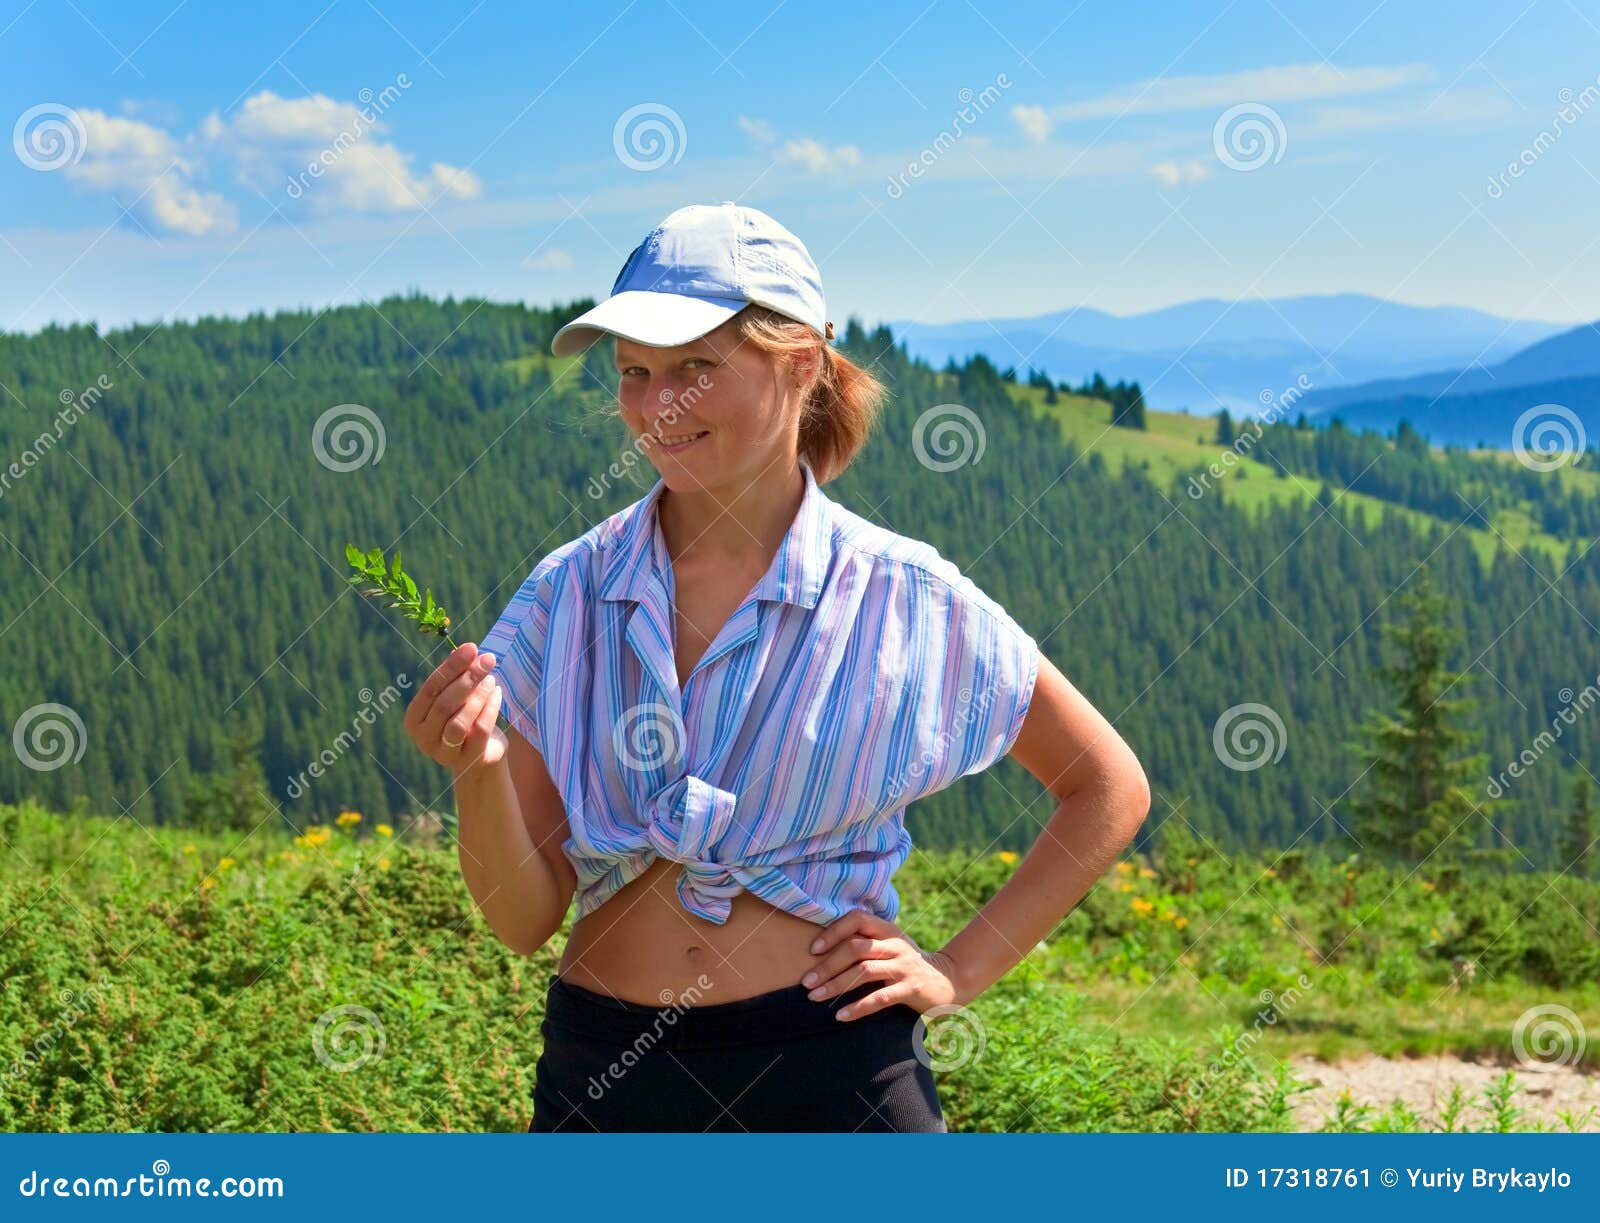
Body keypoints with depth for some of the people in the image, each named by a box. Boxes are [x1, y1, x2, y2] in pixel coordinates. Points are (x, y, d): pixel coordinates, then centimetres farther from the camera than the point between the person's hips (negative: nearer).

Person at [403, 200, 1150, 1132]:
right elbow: (525, 918, 0)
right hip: (603, 1066, 2)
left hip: (831, 1065, -2)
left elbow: (1111, 790, 7)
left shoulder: (899, 596, -4)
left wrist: (960, 973, 1)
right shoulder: (567, 596, 1)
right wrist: (478, 769, -19)